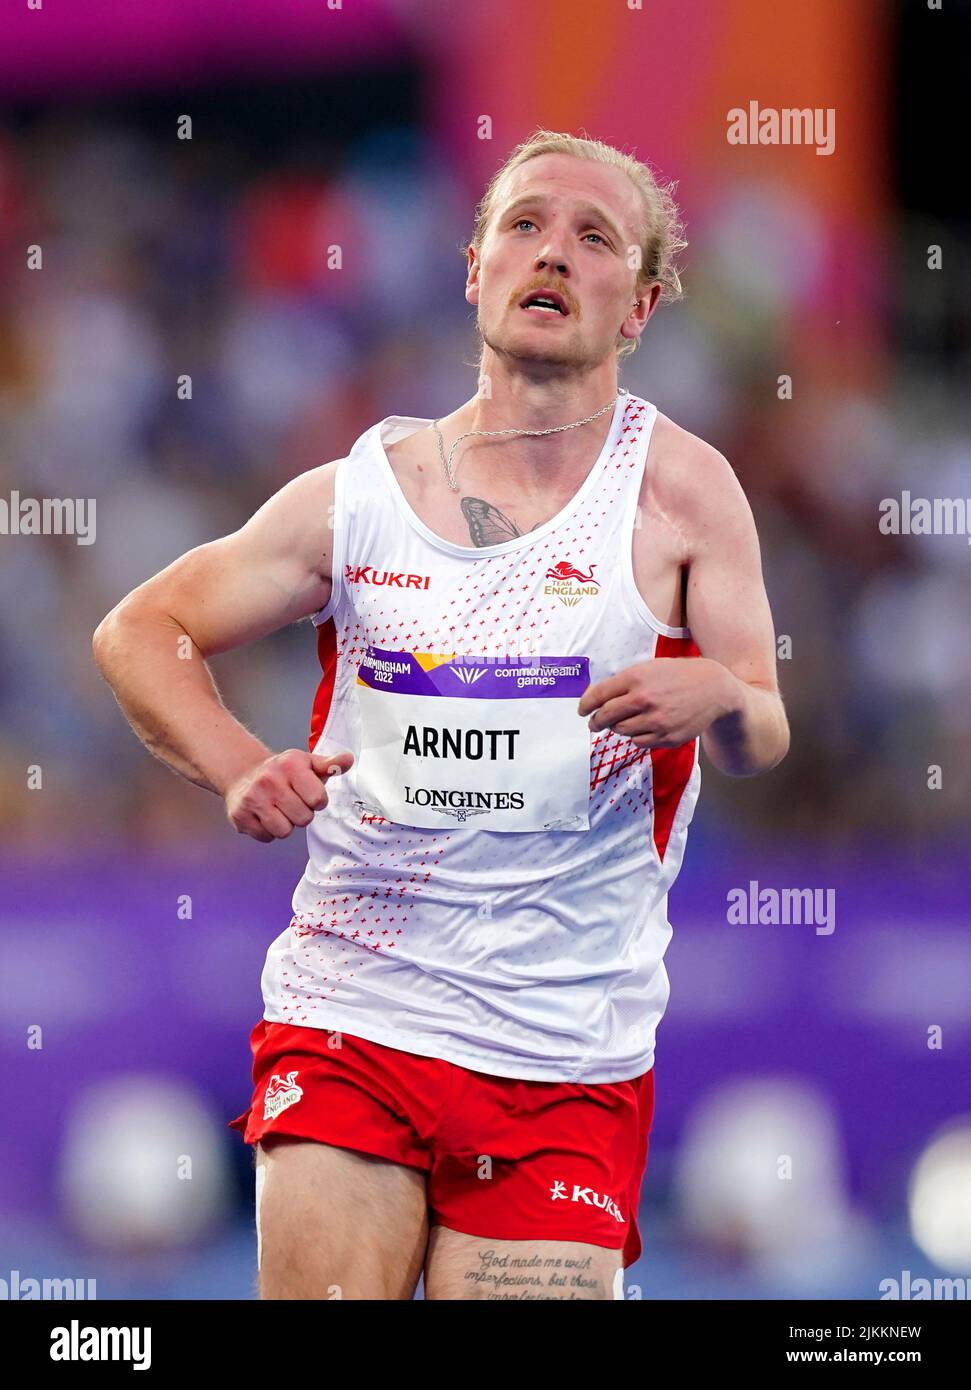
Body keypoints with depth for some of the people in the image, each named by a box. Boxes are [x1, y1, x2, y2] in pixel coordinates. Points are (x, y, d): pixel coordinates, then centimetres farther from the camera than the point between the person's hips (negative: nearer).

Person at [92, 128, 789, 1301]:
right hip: (347, 1018, 1)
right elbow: (138, 633, 12)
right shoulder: (360, 491, 3)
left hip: (567, 1059, -1)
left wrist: (721, 703, -30)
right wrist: (239, 769, -6)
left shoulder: (679, 489, -1)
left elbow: (760, 743, -6)